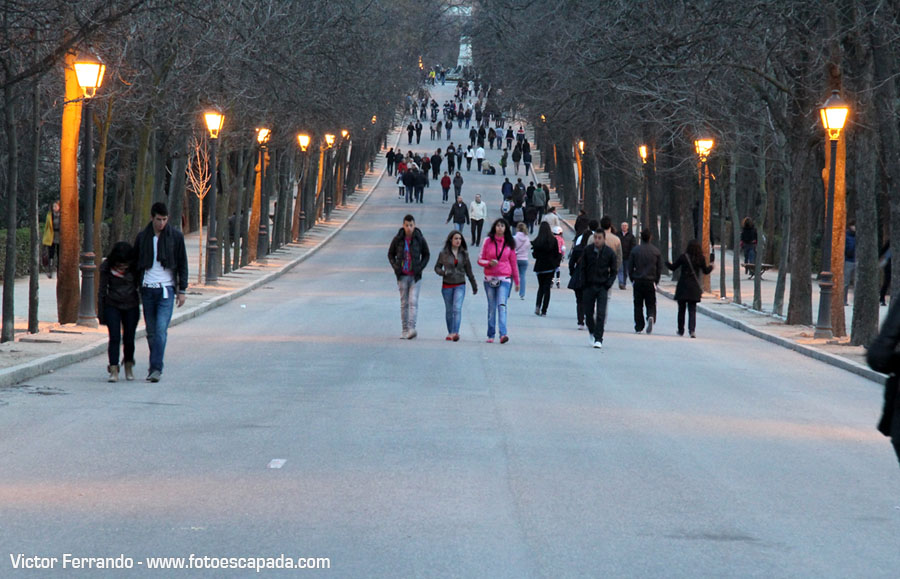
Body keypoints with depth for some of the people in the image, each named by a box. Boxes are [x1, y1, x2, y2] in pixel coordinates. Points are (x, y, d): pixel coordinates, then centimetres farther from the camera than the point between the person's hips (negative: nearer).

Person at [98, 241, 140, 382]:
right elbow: (102, 290, -1)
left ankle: (129, 365, 26)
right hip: (112, 306, -1)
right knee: (114, 338, -11)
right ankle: (113, 370, -11)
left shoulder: (135, 267, -7)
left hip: (131, 307, 1)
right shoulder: (107, 267, -8)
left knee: (129, 339, 3)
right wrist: (101, 314, 0)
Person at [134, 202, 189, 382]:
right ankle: (154, 366, 17)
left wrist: (182, 290, 0)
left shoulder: (176, 237, 1)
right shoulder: (142, 237, 6)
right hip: (147, 289, 3)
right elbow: (135, 263, 14)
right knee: (151, 332, 7)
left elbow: (182, 264, 5)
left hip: (166, 289, -3)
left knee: (161, 330, -13)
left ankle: (156, 368, -16)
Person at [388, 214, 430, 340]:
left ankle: (412, 328, -22)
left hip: (415, 276, -2)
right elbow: (390, 254, 11)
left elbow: (426, 255, 9)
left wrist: (420, 267, -5)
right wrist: (395, 266, -4)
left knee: (413, 302, -13)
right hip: (402, 276, 2)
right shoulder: (398, 239, 0)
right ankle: (405, 330, 11)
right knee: (404, 303, 6)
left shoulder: (419, 239, -2)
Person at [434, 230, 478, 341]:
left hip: (460, 285, -1)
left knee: (457, 308, -16)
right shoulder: (443, 253, 0)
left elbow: (468, 270, 12)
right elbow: (437, 267, 7)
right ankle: (450, 333, 20)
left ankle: (455, 333, -26)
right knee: (449, 310, 8)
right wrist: (443, 272, -15)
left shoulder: (464, 253, 4)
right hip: (447, 285, 1)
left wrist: (474, 285, 18)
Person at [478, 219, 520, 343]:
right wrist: (489, 263, -15)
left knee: (502, 305, -16)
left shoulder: (509, 244, 7)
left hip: (504, 279, -1)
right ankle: (491, 335, 11)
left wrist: (517, 282, 15)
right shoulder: (488, 241, 5)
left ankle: (503, 334, -25)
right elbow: (480, 260, 6)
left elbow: (513, 263, 13)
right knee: (491, 307, 5)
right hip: (489, 278, 1)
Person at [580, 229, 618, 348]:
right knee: (588, 312, 6)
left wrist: (608, 284, -9)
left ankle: (598, 339, -8)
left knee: (601, 314, -9)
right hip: (589, 285, 2)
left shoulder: (610, 253, -5)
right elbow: (583, 268, 6)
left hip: (603, 286, -2)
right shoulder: (587, 250, -2)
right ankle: (592, 332, 31)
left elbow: (614, 271, 3)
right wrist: (584, 284, -2)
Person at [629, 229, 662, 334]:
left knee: (638, 305, 8)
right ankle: (651, 317, -24)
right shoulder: (656, 251, 0)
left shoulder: (635, 250, -2)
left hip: (638, 281, 0)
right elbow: (660, 269, 2)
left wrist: (632, 280, 12)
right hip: (651, 282, 0)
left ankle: (639, 327, 7)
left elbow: (630, 267, 1)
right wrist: (656, 281, 12)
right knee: (651, 304, 6)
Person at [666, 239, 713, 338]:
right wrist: (711, 267, 31)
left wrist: (666, 263, 20)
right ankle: (692, 329, -13)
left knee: (681, 309, 11)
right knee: (692, 309, 4)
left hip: (683, 286, -1)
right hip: (694, 288, 1)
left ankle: (681, 330, 18)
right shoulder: (701, 258, -3)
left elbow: (673, 267, -1)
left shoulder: (683, 257, -9)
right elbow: (705, 271, 9)